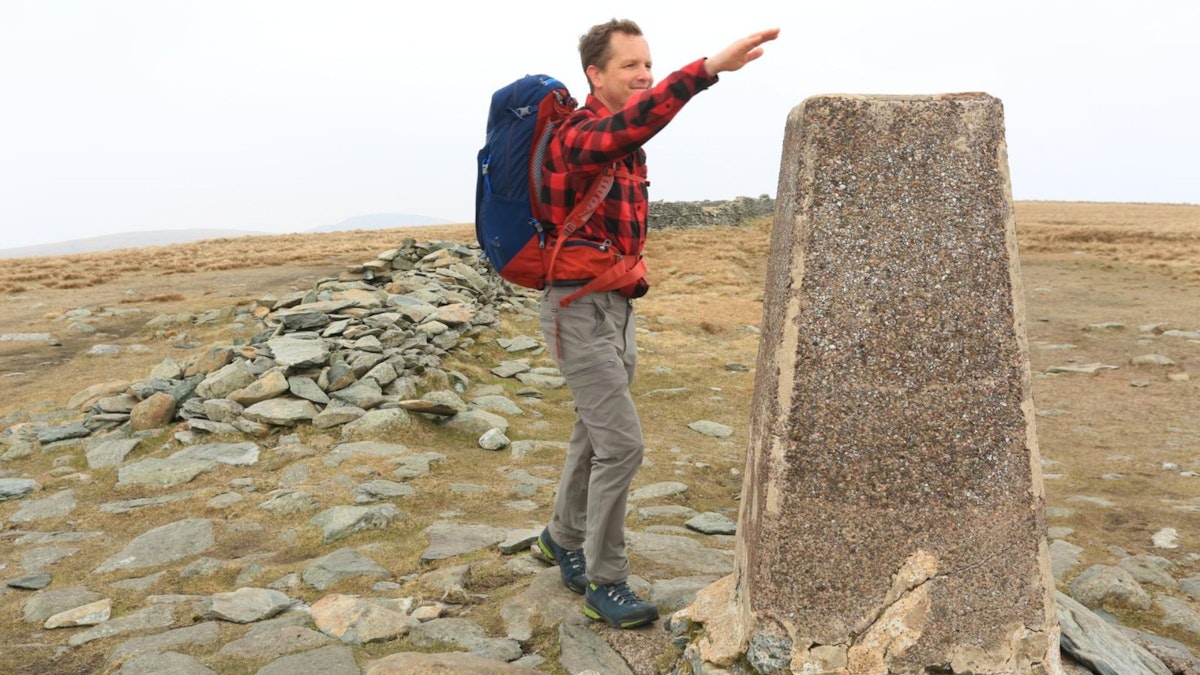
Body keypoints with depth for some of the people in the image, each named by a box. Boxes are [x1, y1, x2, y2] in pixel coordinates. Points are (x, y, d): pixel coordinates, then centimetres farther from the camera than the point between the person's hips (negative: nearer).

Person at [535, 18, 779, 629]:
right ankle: (604, 583, 6)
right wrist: (712, 66, -49)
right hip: (579, 307, -9)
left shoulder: (627, 146, 13)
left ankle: (564, 537, 38)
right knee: (622, 444, -9)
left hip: (617, 304, 9)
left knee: (594, 435, 17)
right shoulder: (577, 135, -17)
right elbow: (635, 120, -40)